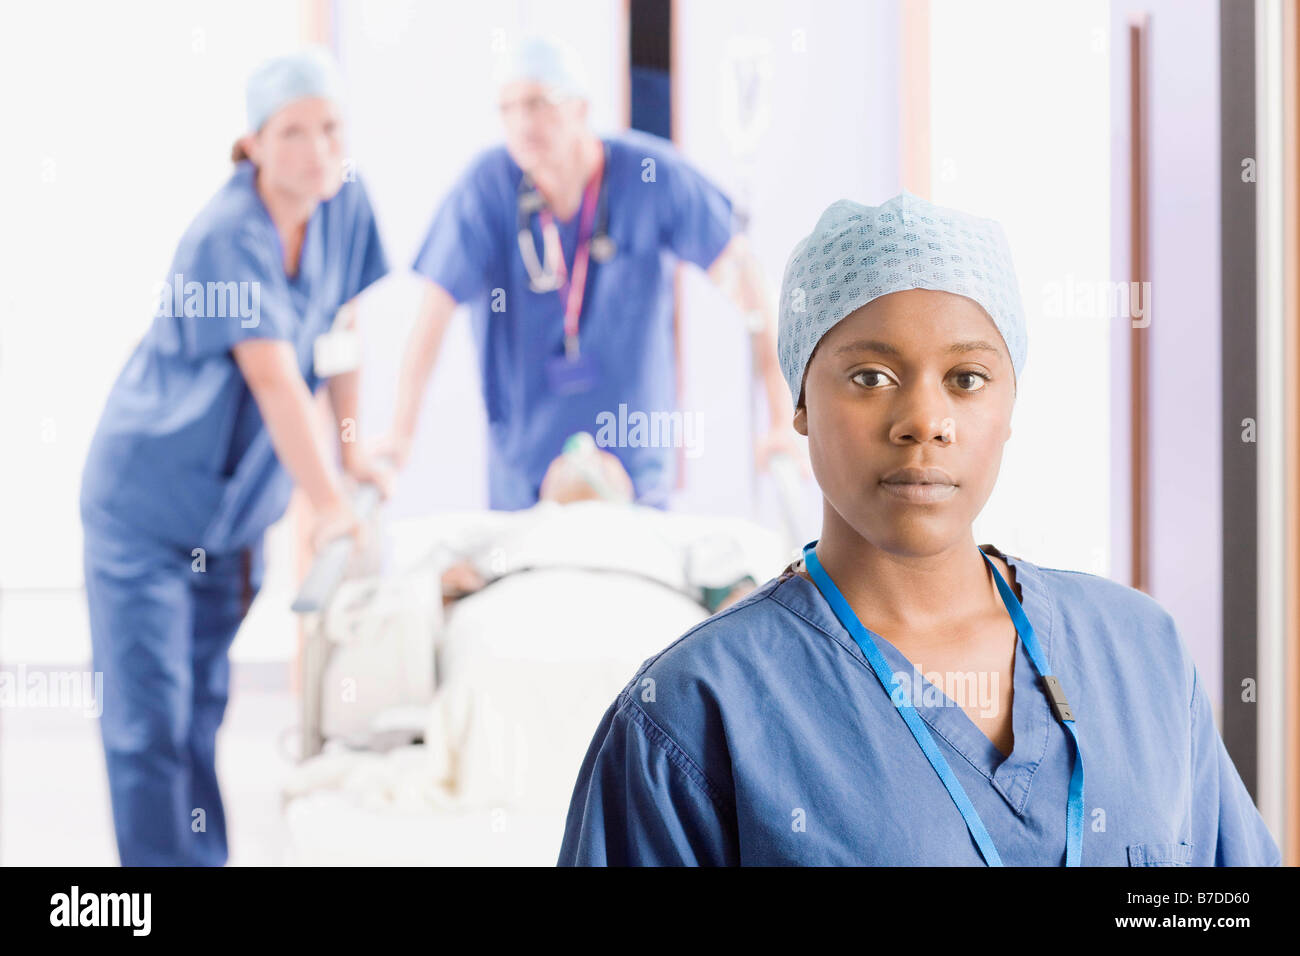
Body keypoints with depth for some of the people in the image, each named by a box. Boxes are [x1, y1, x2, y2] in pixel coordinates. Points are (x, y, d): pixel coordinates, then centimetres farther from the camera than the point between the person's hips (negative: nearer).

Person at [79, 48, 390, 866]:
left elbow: (340, 324, 10)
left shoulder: (345, 203, -5)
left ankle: (206, 856, 24)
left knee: (204, 707, 15)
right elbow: (276, 383, -30)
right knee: (150, 720, -8)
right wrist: (332, 507, -33)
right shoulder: (228, 238, -25)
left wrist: (354, 449, 10)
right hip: (147, 501, -6)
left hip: (234, 508, 6)